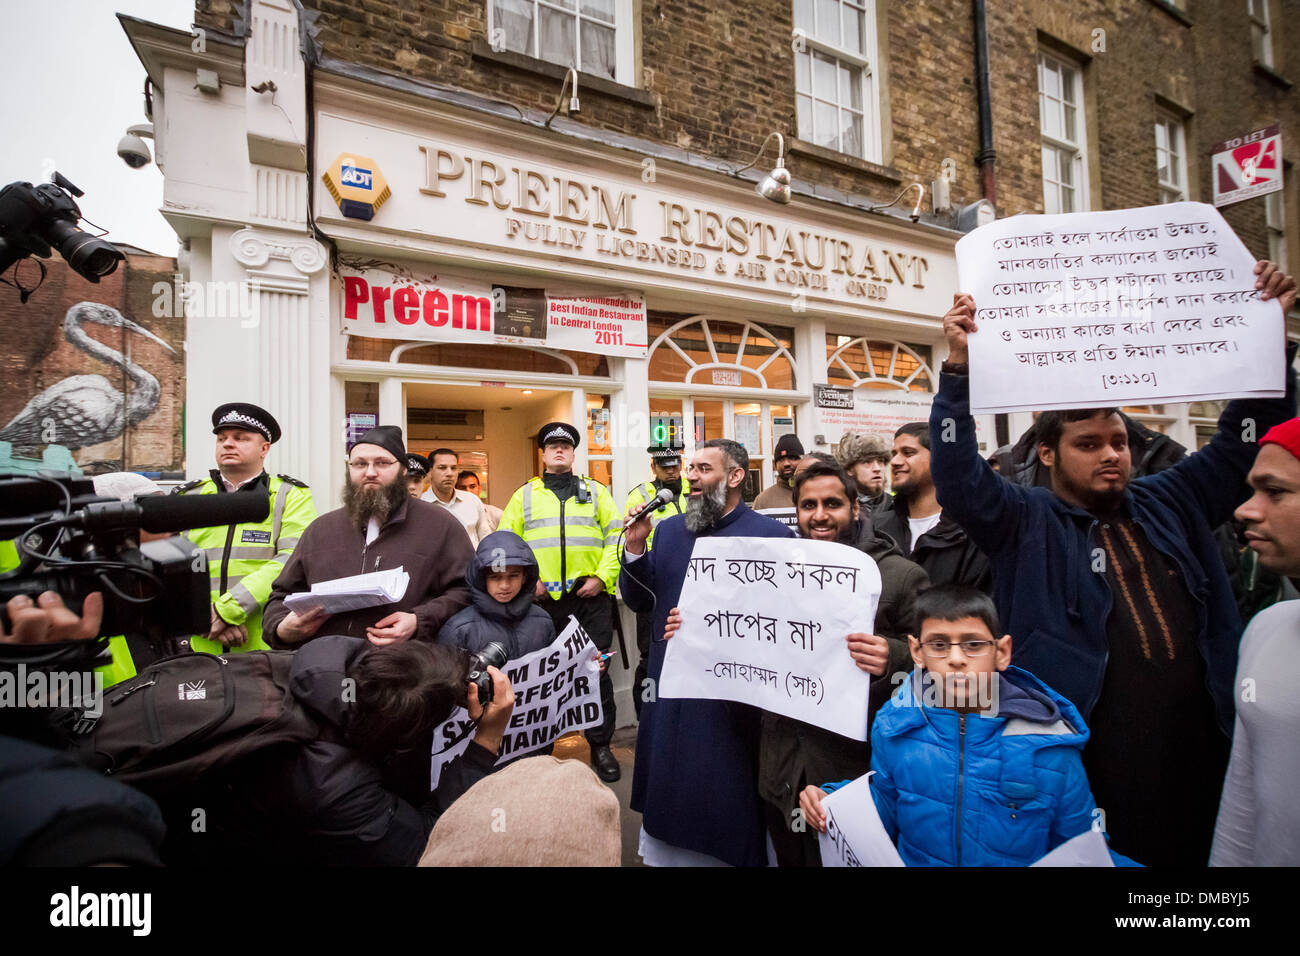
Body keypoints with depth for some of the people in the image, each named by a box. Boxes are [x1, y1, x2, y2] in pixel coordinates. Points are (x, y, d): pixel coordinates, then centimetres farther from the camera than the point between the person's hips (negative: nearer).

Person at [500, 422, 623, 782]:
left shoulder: (596, 492, 11)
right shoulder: (524, 496, 12)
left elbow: (616, 537, 4)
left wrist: (603, 577, -7)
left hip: (590, 596, 0)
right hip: (541, 599, 1)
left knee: (597, 671, 3)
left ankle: (601, 746, 21)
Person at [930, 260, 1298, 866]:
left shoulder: (1170, 504, 10)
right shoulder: (1025, 523, -7)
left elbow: (1241, 441, 14)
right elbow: (959, 478, -21)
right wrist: (959, 366, -30)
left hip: (1201, 749, 6)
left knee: (1198, 853, 20)